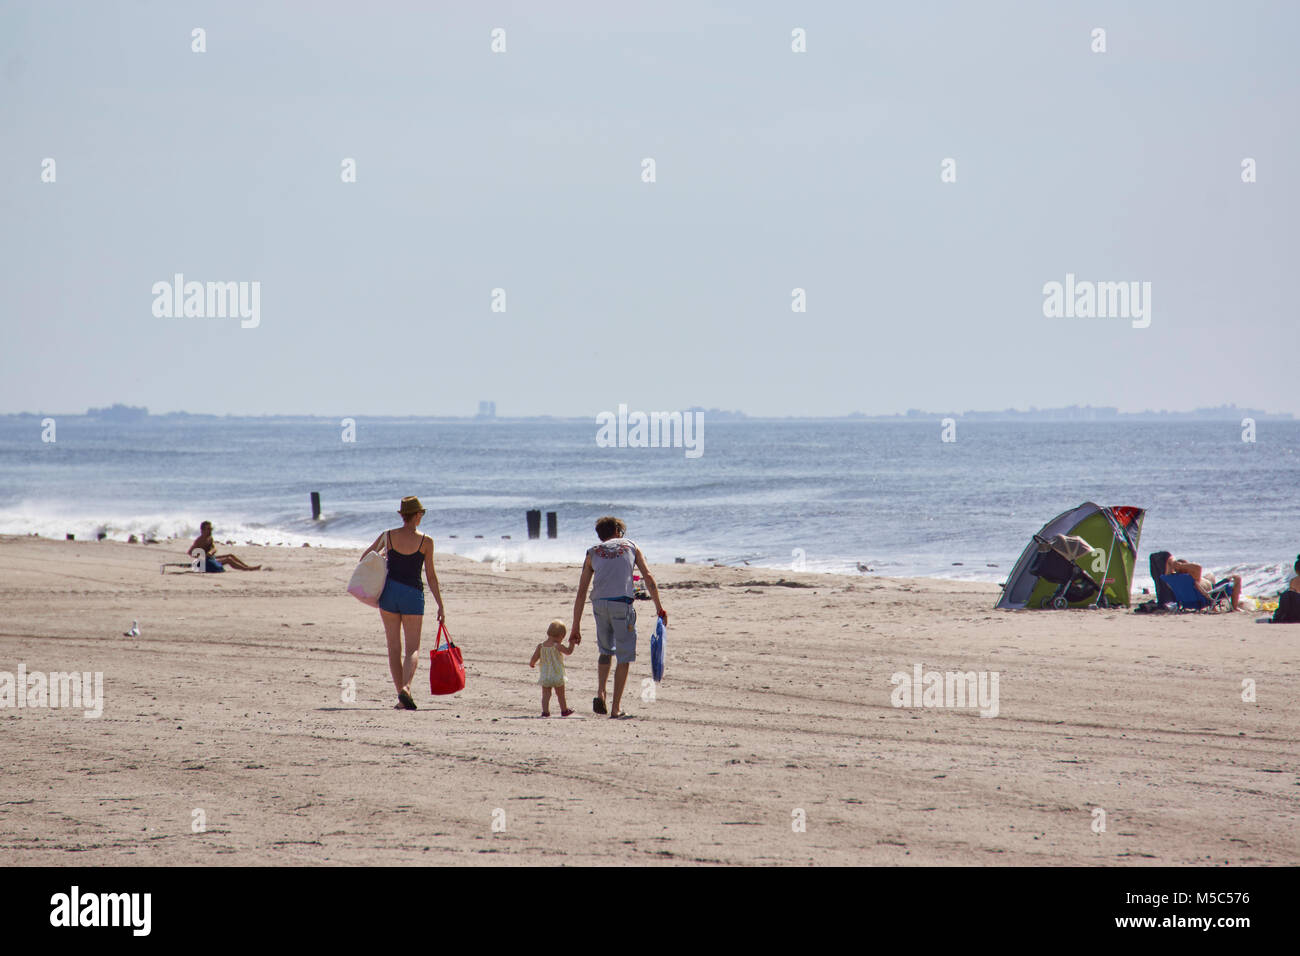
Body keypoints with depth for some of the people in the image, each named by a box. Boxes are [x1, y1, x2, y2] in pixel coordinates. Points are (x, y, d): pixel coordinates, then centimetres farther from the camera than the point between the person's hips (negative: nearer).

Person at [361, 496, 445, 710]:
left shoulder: (388, 536, 0)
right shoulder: (425, 541, -5)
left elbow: (364, 556, 13)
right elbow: (431, 576, -2)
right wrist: (440, 605, 4)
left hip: (389, 592, 2)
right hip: (413, 594, -2)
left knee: (394, 648, 9)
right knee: (413, 648, 2)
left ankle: (401, 696, 5)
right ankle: (406, 687, -24)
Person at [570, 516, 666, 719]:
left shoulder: (593, 552, 18)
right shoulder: (630, 546, 17)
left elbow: (581, 592, 13)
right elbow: (648, 578, 10)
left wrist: (576, 627, 14)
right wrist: (659, 607, 15)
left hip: (599, 603, 2)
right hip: (622, 603, -2)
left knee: (606, 651, 23)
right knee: (624, 658, 6)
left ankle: (600, 694, 6)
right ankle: (616, 708, 4)